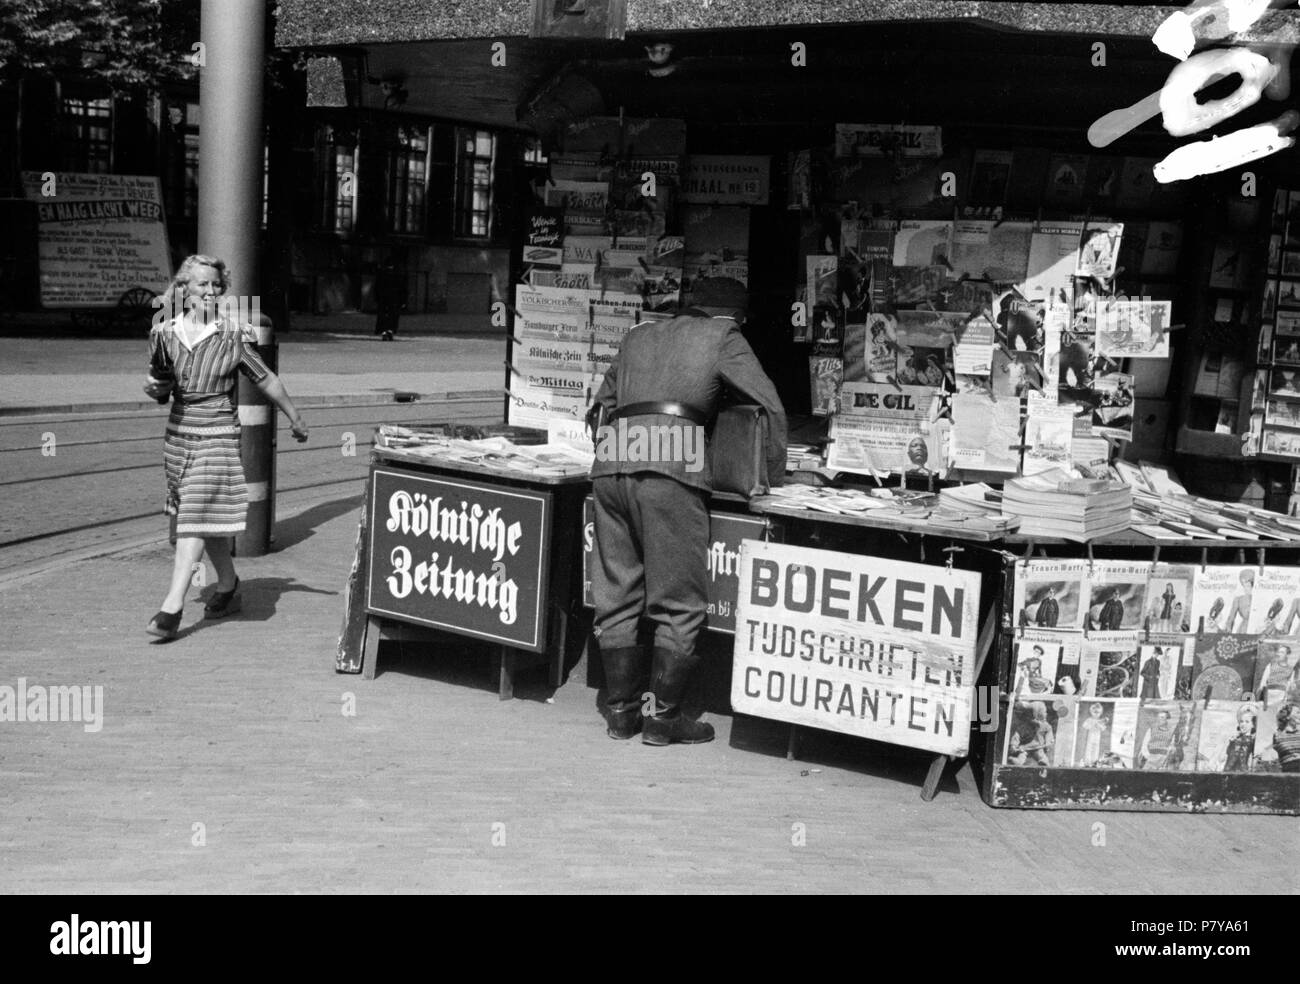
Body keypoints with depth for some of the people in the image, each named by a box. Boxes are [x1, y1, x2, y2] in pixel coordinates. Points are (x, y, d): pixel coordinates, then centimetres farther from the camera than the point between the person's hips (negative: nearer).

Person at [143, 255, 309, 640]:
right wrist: (156, 387, -12)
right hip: (178, 433, 5)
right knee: (207, 520, 16)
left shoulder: (234, 336, -8)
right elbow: (159, 391, 12)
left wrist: (295, 419, 10)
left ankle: (172, 607, -10)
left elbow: (266, 380, 3)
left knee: (194, 521, -10)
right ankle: (228, 586, 34)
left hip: (217, 435, -4)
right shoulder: (166, 334, 2)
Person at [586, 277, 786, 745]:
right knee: (679, 599, 2)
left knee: (616, 594, 10)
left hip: (610, 465, 6)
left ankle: (621, 710, 16)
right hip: (671, 466, -6)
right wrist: (773, 477, 18)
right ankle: (662, 715, 4)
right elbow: (769, 406, 9)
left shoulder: (638, 336, 30)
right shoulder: (722, 337, 15)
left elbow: (599, 407, 31)